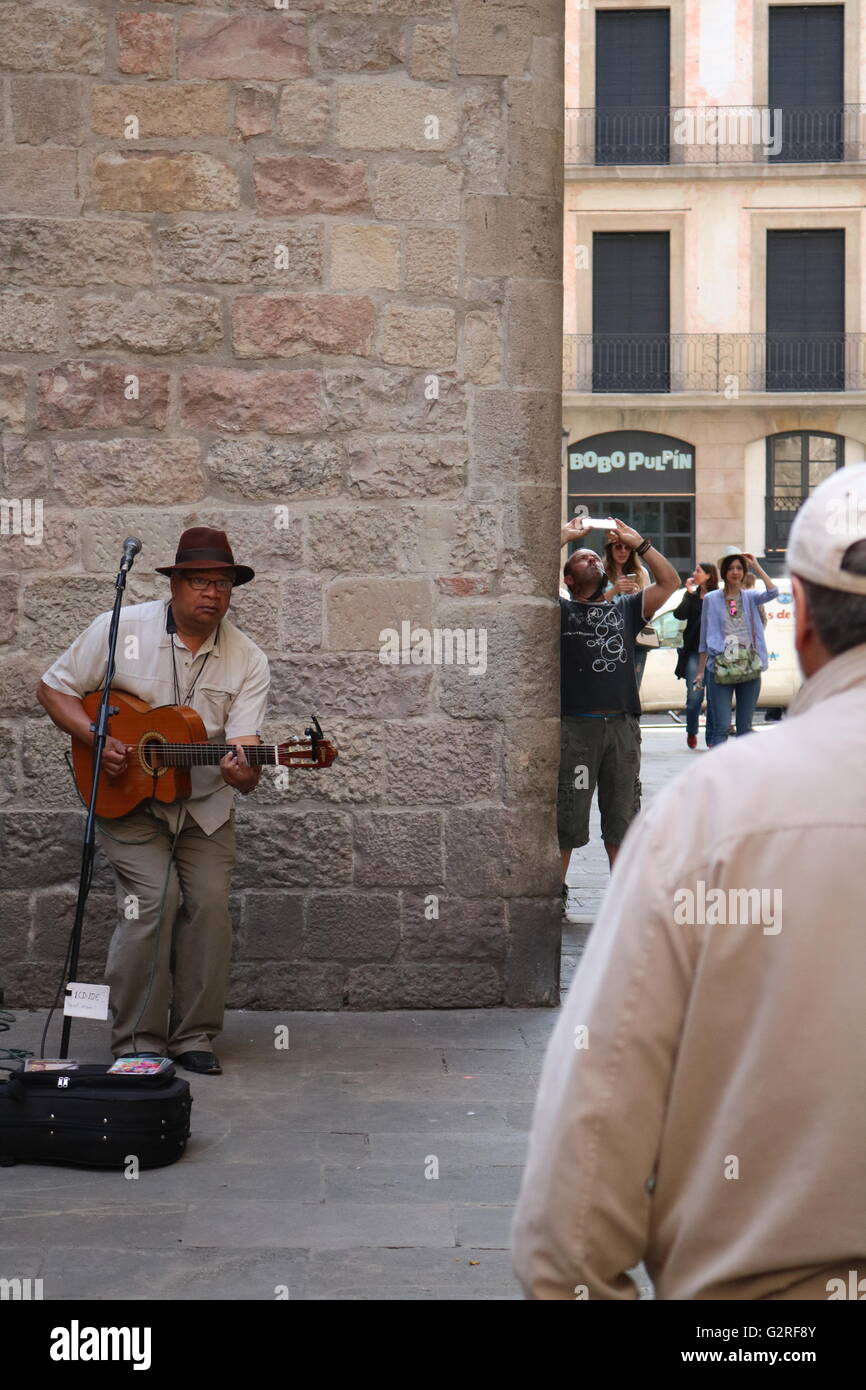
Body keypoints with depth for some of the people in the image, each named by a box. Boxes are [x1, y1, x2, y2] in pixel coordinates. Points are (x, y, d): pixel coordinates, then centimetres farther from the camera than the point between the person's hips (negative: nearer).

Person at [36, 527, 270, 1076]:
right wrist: (96, 741, -18)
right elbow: (54, 688, -2)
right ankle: (137, 1042, -5)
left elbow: (244, 751, -15)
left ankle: (194, 1037, 7)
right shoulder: (120, 629, -10)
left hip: (205, 808, 3)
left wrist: (243, 772, -40)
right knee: (155, 899, -17)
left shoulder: (248, 660, -7)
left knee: (210, 904, -9)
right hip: (126, 800, -3)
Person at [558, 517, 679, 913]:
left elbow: (669, 582, 13)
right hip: (576, 725, -3)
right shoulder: (561, 611, 8)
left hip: (623, 725, 4)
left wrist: (638, 543, 11)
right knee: (566, 816, 1)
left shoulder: (625, 609, 19)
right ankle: (555, 891, 11)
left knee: (621, 815, 11)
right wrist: (564, 536, 2)